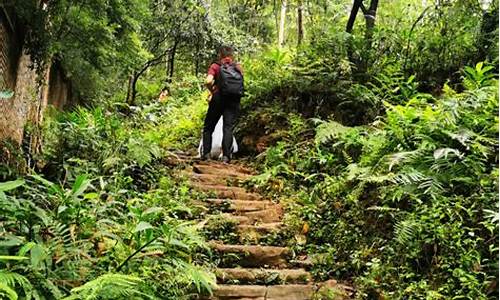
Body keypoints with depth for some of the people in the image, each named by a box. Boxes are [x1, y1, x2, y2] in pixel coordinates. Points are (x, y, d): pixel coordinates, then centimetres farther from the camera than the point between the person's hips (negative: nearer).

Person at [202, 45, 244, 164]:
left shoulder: (216, 66, 5)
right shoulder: (238, 67, 15)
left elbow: (208, 81, -12)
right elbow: (240, 83, 7)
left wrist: (212, 91, 6)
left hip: (219, 98, -2)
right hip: (234, 100, 2)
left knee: (209, 127, 11)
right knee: (228, 128, 2)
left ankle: (206, 154, 7)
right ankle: (226, 156, -7)